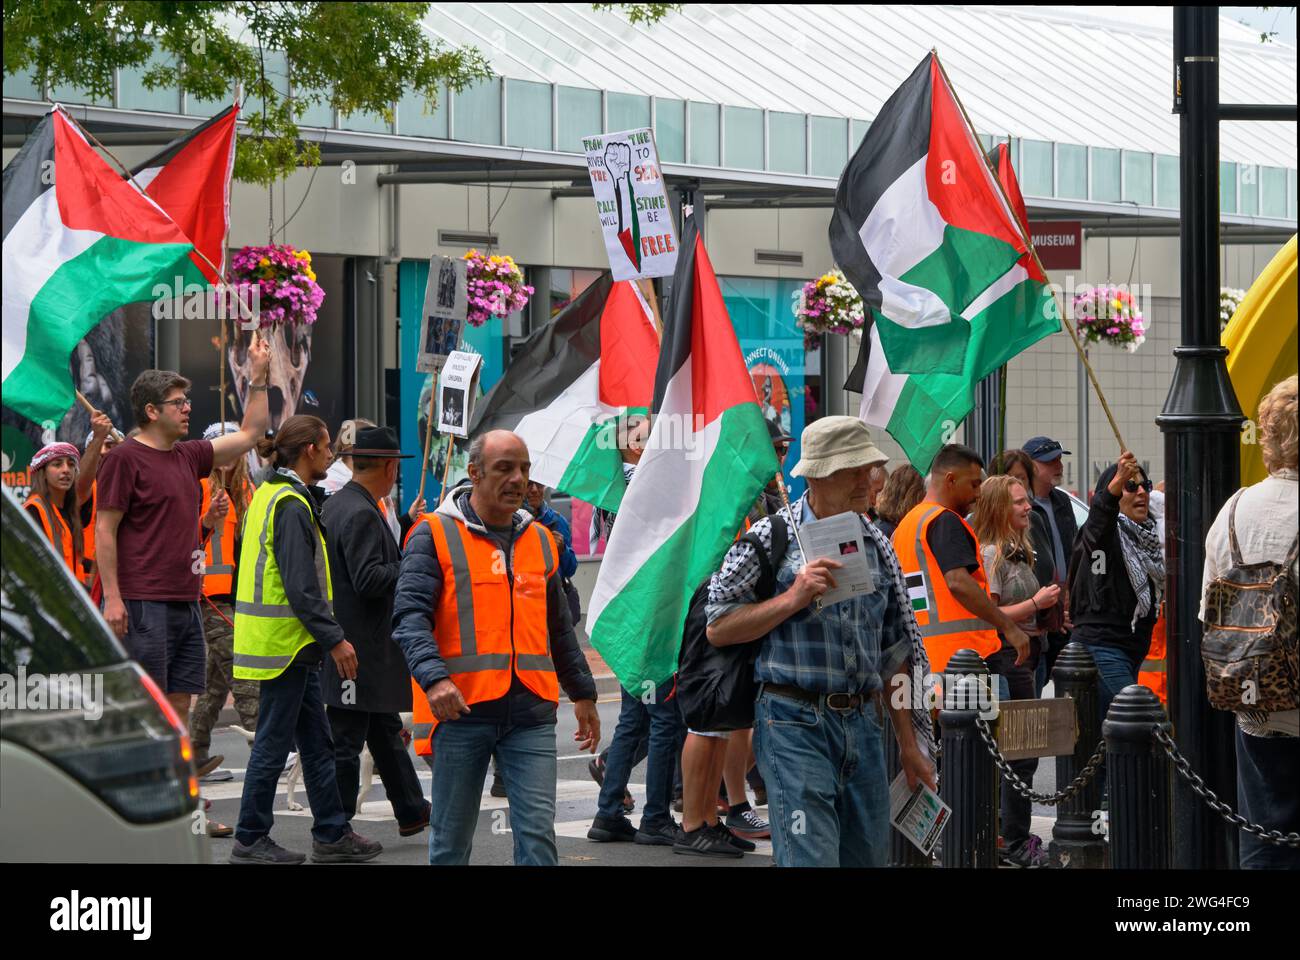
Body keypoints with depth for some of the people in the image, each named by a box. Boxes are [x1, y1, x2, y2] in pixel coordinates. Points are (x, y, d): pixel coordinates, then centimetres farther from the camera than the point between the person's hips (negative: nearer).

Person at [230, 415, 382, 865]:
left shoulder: (271, 495, 15)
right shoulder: (291, 506, -17)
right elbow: (301, 587, -22)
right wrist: (335, 639, -20)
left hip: (290, 643, 10)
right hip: (284, 641, -10)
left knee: (316, 742, 13)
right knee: (274, 742, -2)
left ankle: (332, 834, 18)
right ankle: (250, 840, 4)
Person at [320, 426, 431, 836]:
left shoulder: (335, 505, 11)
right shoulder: (361, 514, -20)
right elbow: (367, 579, -26)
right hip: (359, 650, -11)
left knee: (385, 729, 20)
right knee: (347, 740, -3)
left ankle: (412, 812, 31)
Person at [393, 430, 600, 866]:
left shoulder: (540, 540, 16)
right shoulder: (435, 535, -1)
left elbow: (560, 629, 26)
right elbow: (410, 614, -11)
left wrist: (583, 694, 28)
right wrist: (434, 678, -26)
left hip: (531, 714, 3)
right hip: (461, 707, -3)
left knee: (538, 833, -7)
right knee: (451, 837, 7)